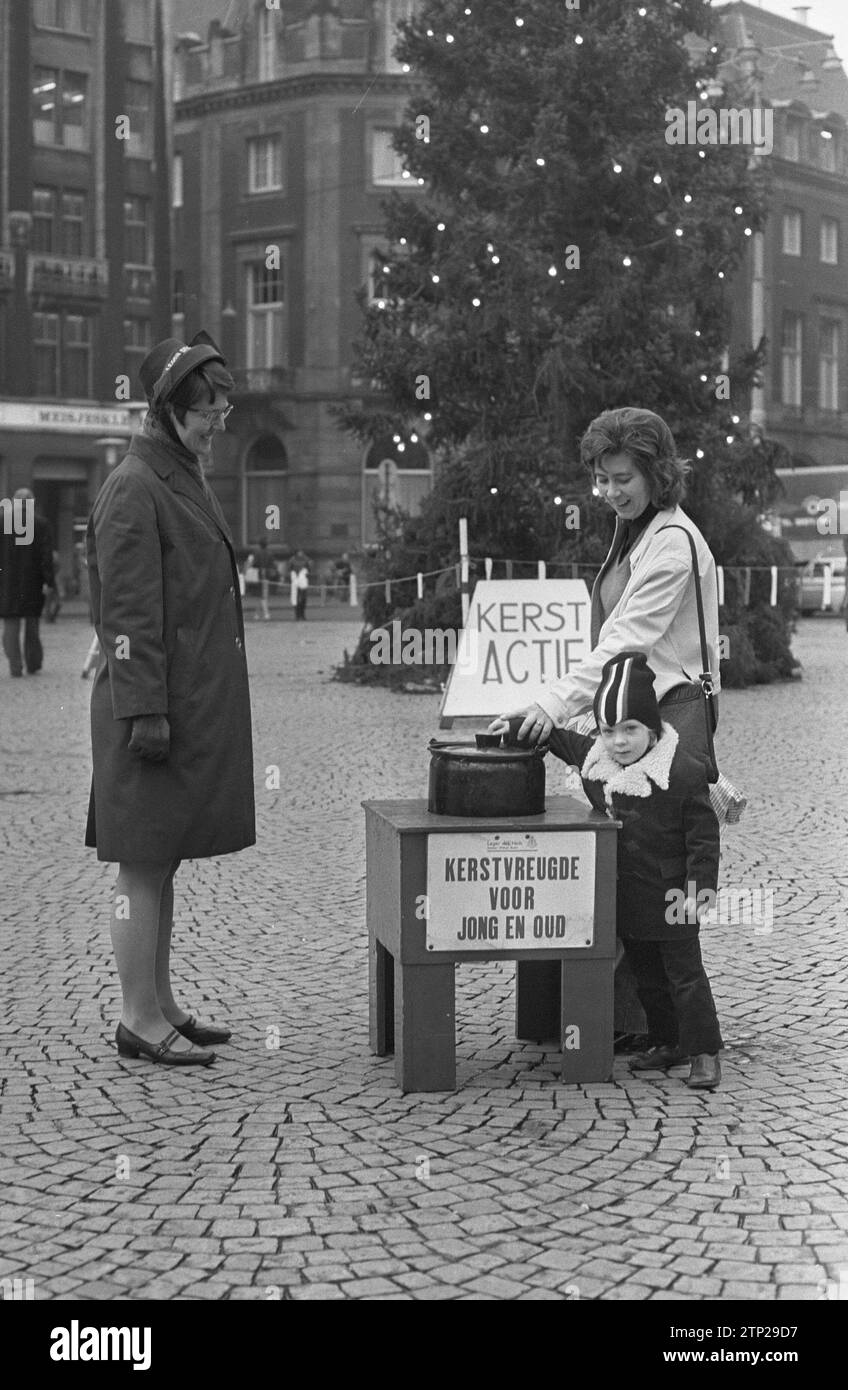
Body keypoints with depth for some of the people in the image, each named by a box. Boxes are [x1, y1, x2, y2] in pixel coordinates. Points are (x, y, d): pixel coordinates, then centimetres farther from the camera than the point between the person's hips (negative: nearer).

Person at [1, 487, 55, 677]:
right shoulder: (41, 523, -3)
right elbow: (46, 556, -9)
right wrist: (49, 581, -9)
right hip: (33, 583, 0)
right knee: (32, 624, 13)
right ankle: (33, 664, 16)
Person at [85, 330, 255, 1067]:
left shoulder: (188, 480, 16)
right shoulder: (134, 491, -13)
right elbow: (128, 615, -18)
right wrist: (144, 713, -21)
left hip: (200, 706, 9)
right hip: (158, 712, -9)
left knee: (164, 863, 15)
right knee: (144, 865, -1)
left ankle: (162, 1003, 24)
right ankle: (140, 1020, 6)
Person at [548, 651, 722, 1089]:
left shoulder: (683, 773, -19)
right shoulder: (594, 758, 0)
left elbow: (703, 836, -14)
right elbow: (561, 740, 22)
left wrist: (699, 888, -17)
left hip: (669, 897, -7)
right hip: (624, 897, 7)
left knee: (684, 972, -1)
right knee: (646, 975, 17)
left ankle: (704, 1053, 6)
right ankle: (667, 1043, 31)